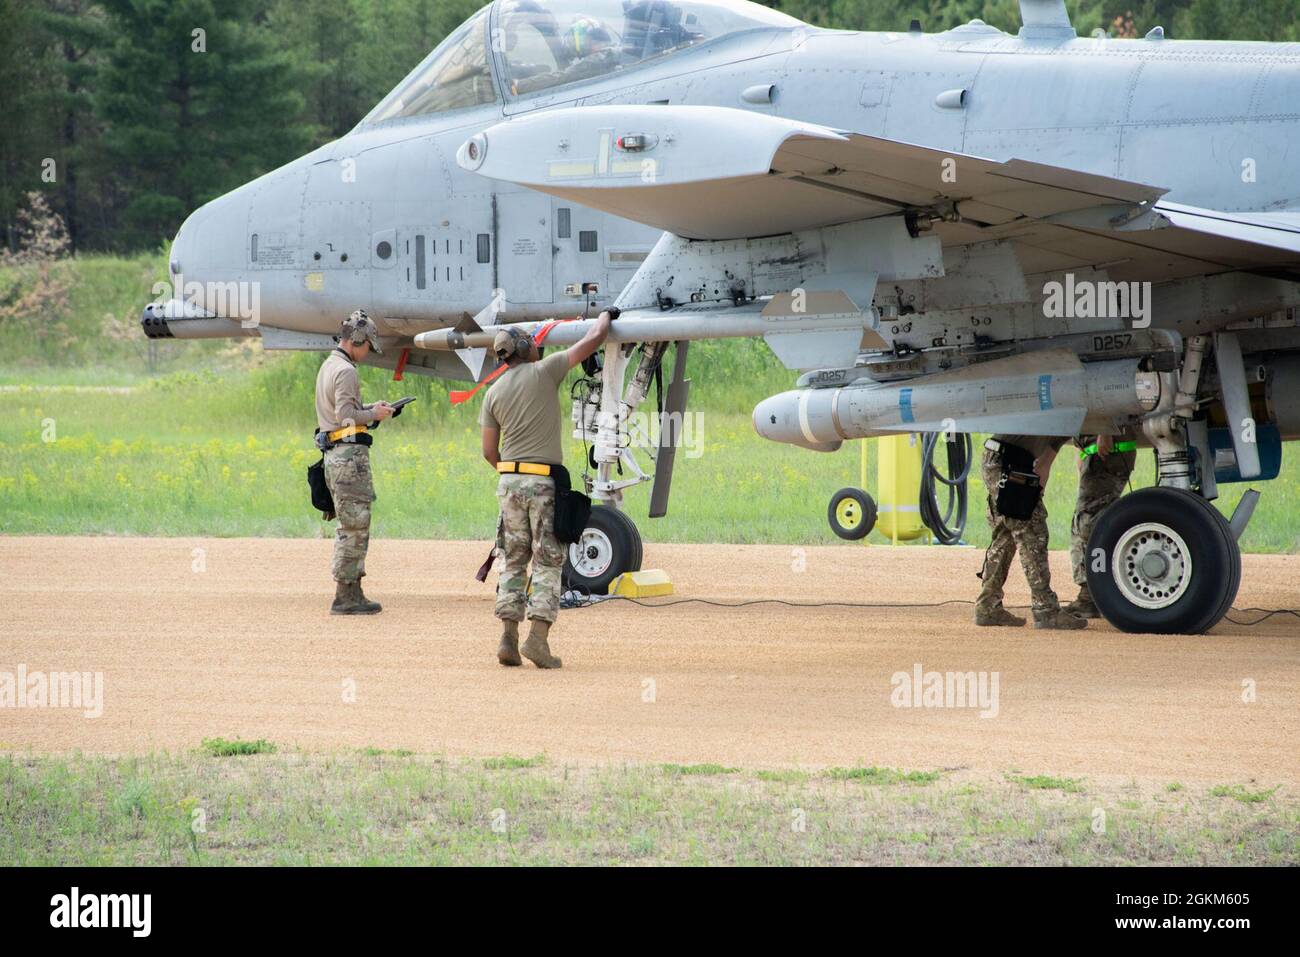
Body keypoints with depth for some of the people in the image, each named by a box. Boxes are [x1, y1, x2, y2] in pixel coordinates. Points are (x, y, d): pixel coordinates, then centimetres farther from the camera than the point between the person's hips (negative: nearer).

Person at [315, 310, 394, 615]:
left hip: (334, 454, 11)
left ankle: (353, 593, 16)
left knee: (352, 526, 14)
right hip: (350, 453, -11)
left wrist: (370, 409, 18)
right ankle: (344, 597, -9)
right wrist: (373, 415, -7)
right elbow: (345, 414, -20)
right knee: (355, 525, -8)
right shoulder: (345, 371, -13)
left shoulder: (328, 366, 19)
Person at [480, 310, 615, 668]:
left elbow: (489, 451, 9)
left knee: (513, 561, 10)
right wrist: (605, 316, 19)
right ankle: (538, 638, -11)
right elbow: (592, 341, -1)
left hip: (508, 481, 4)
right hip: (544, 481, -4)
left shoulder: (494, 393, 8)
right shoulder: (544, 371, -4)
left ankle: (508, 638, 1)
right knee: (548, 562, 0)